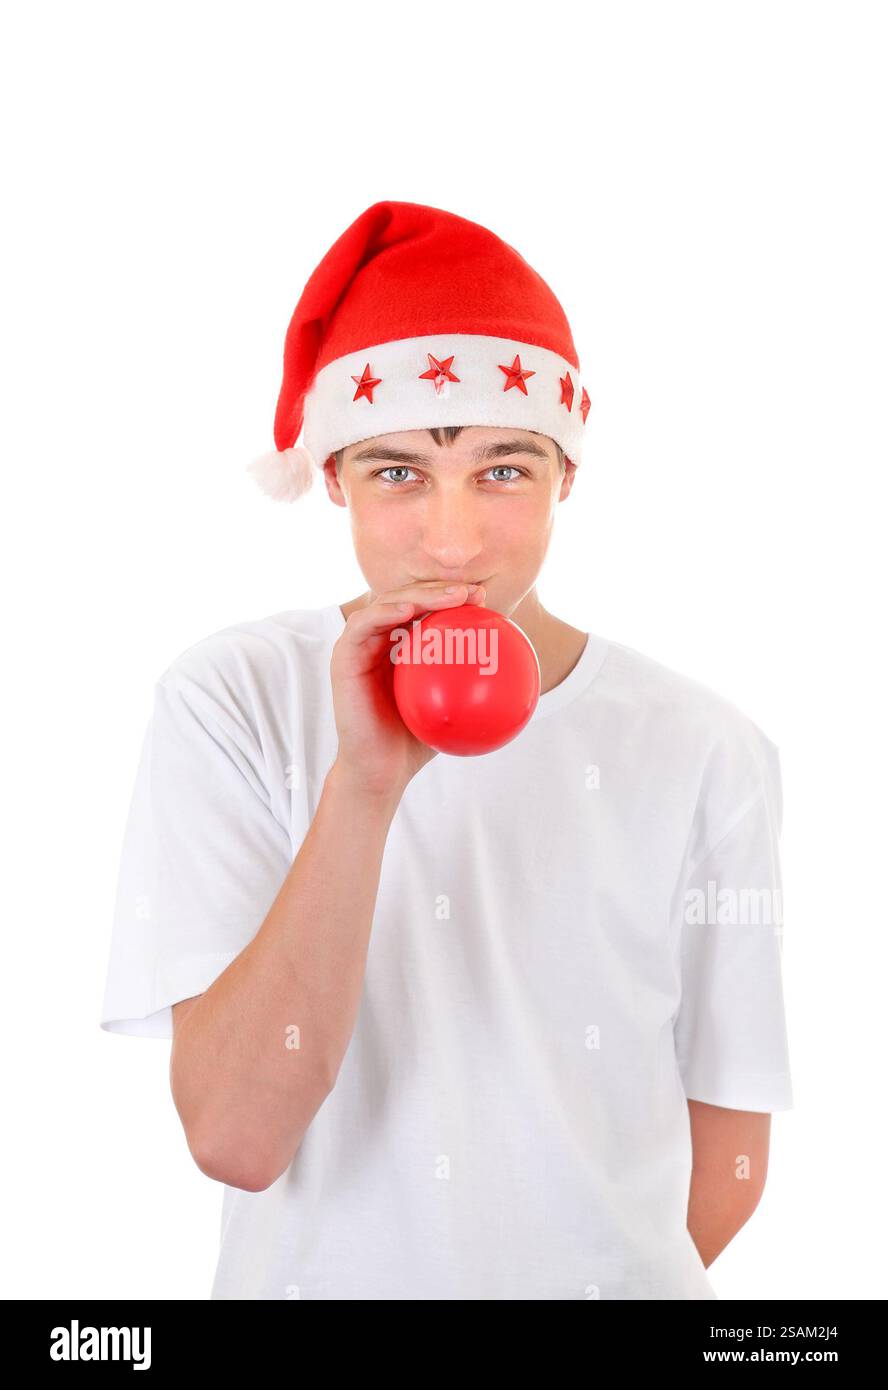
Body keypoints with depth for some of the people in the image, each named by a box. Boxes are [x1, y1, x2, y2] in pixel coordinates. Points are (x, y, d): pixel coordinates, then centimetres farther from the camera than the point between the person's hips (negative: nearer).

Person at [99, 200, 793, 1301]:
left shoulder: (702, 754, -13)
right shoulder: (230, 703, -14)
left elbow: (727, 1149, -3)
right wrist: (365, 785, -30)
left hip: (614, 1273, 1)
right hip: (312, 1275, 0)